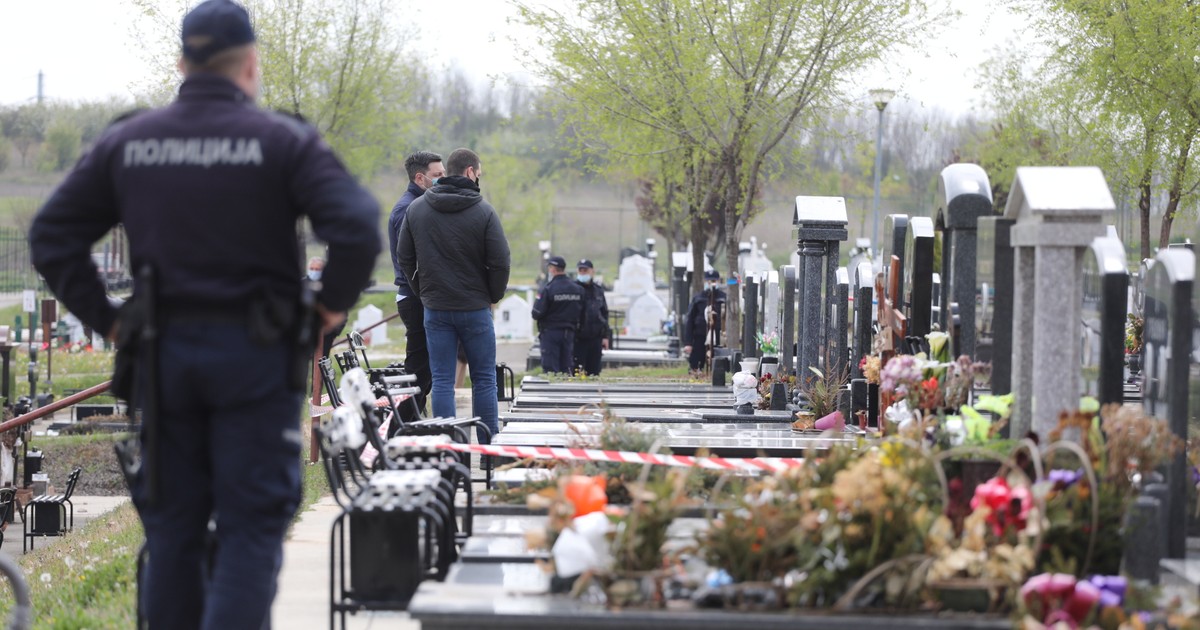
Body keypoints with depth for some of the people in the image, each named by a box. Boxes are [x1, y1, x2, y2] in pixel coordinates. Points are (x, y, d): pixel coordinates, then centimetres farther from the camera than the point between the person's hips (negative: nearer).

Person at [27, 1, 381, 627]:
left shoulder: (126, 142, 6)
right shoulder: (284, 141, -5)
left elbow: (51, 236, 6)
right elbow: (357, 228, -17)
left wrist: (105, 316, 8)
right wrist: (334, 302, -2)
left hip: (161, 356, 4)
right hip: (255, 357, -3)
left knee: (171, 528, 12)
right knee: (250, 528, 0)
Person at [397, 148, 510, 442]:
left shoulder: (416, 208, 2)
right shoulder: (483, 211, -10)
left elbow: (404, 257, 8)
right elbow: (500, 262, -10)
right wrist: (493, 296, 5)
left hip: (435, 308, 3)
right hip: (475, 307, -3)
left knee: (442, 381, 5)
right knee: (484, 379, 7)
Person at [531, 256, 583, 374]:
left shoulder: (548, 289, -14)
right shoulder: (578, 289, 3)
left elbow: (537, 314, -14)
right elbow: (580, 312, 6)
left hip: (550, 332, -5)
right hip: (569, 332, 5)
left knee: (550, 369, -3)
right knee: (566, 367, 9)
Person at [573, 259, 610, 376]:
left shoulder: (598, 290, 12)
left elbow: (604, 313, 17)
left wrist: (605, 336, 12)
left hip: (595, 338, 5)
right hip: (578, 339, -5)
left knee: (594, 372, 6)